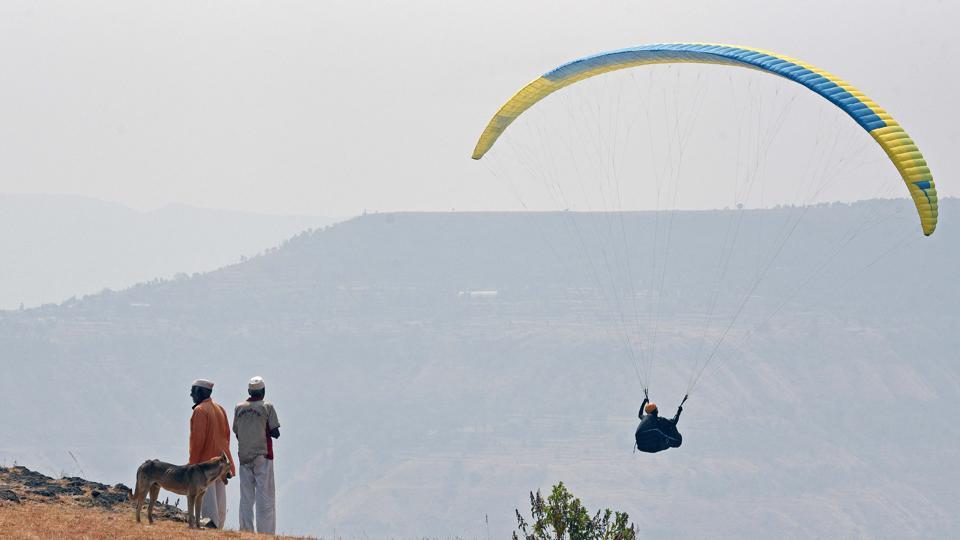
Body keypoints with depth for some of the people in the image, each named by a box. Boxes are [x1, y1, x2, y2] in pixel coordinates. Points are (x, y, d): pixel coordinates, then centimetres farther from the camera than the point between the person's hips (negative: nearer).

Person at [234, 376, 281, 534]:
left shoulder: (239, 407, 6)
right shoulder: (267, 407, -6)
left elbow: (236, 432, 9)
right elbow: (275, 433, -6)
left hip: (243, 455, 4)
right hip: (262, 456, -4)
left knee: (246, 497, 9)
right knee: (265, 497, -2)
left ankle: (245, 530, 7)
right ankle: (266, 532, -6)